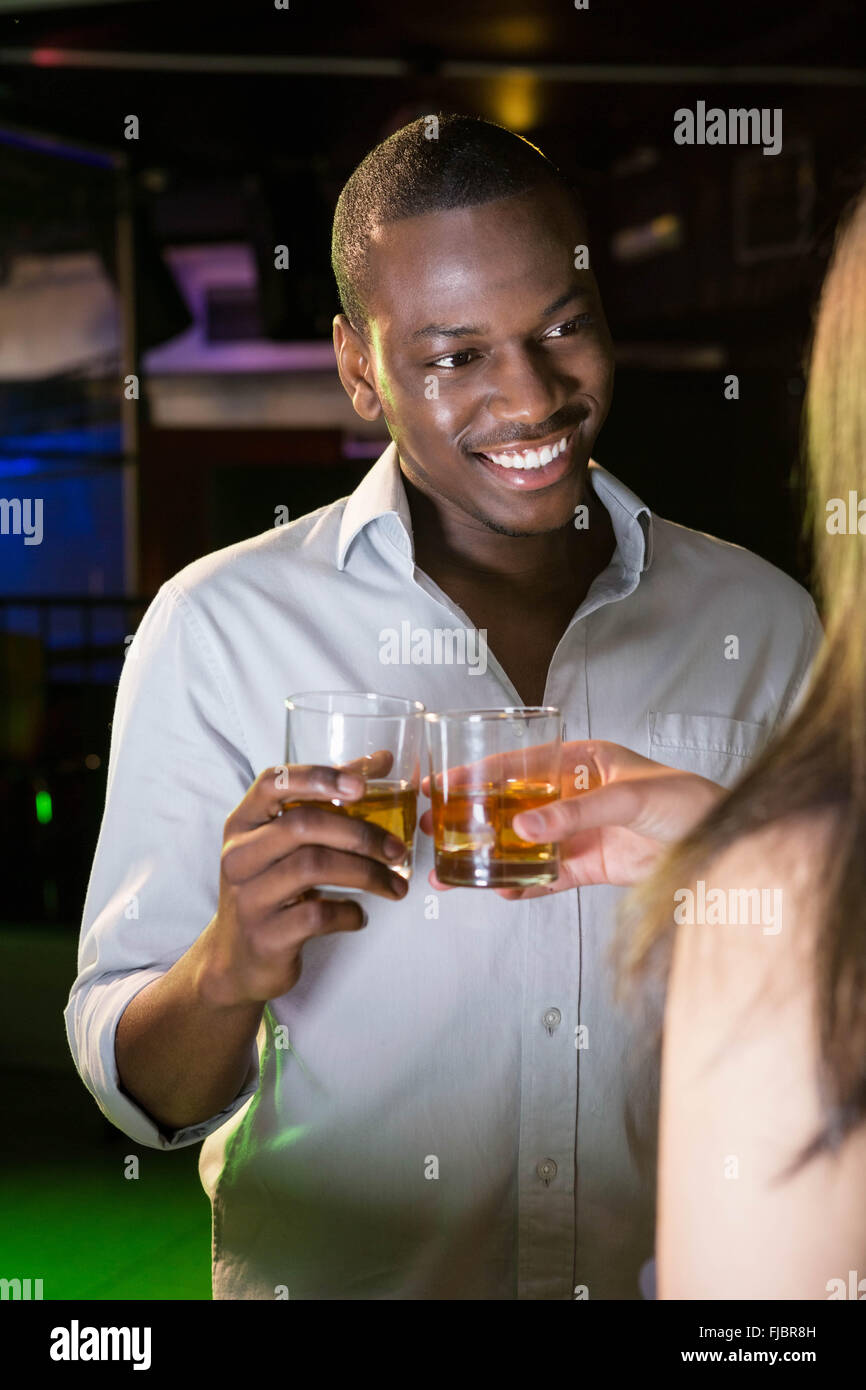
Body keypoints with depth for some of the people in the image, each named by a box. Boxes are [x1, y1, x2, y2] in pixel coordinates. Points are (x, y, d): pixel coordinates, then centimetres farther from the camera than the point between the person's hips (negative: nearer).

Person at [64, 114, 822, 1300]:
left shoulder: (764, 623, 2)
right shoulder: (220, 629, -6)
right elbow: (143, 1091, -5)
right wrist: (228, 971, -22)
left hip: (682, 1278, 2)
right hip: (334, 1271, -1)